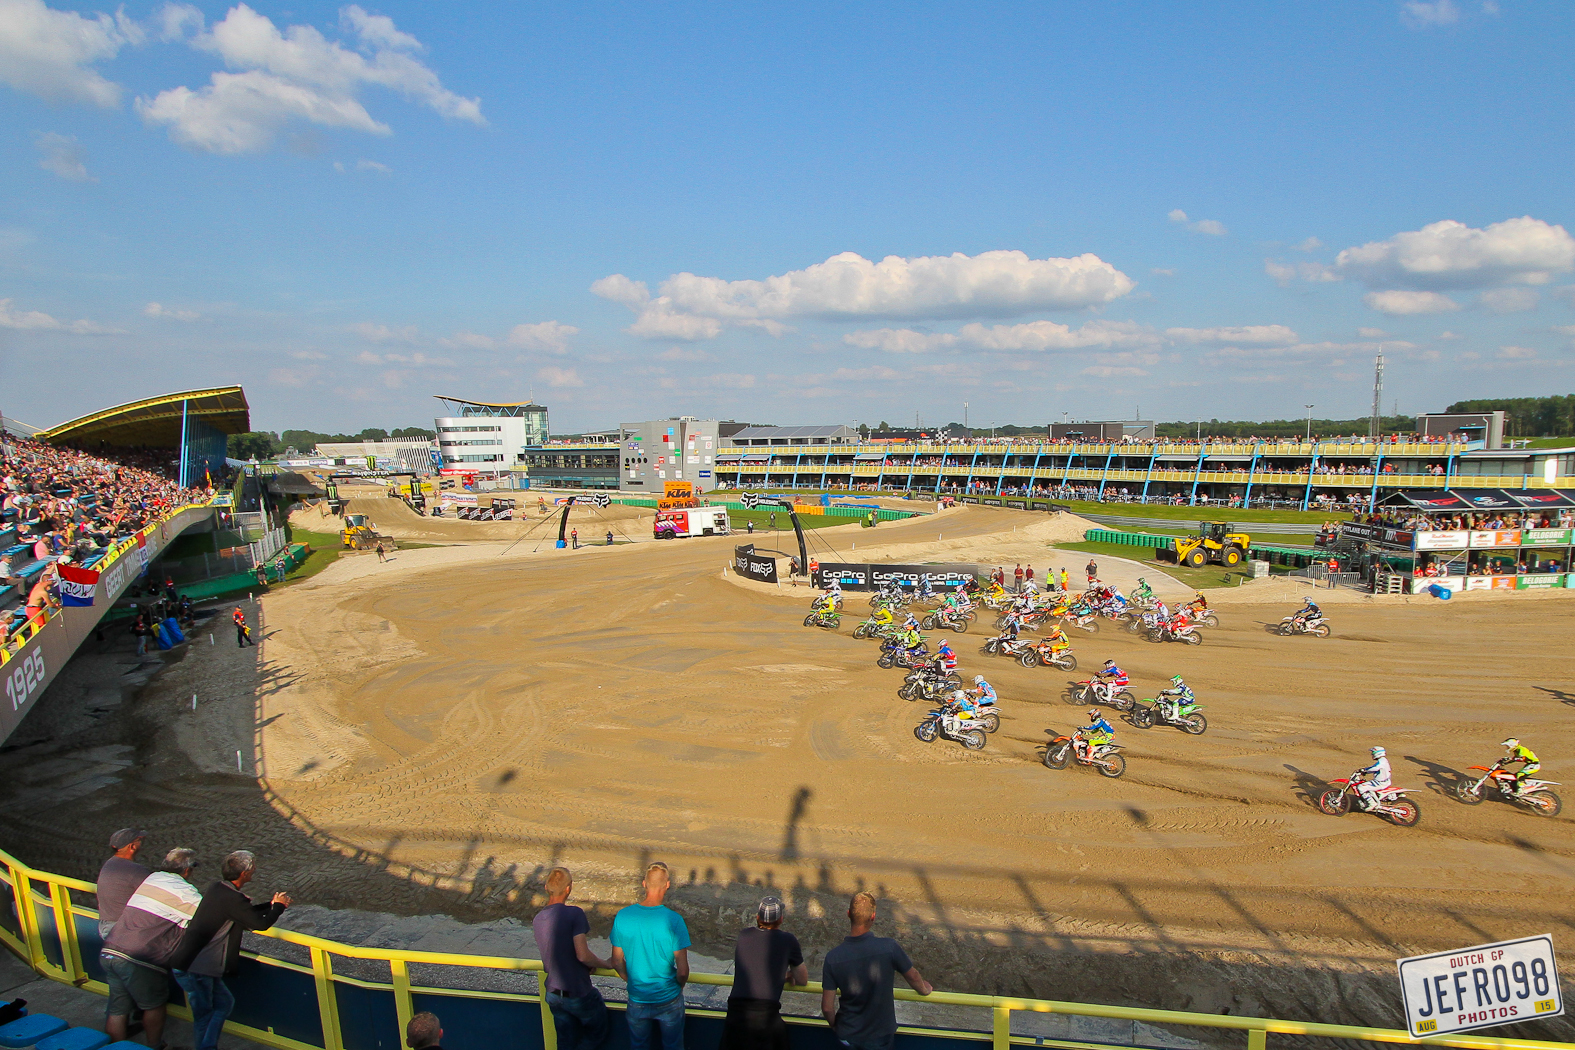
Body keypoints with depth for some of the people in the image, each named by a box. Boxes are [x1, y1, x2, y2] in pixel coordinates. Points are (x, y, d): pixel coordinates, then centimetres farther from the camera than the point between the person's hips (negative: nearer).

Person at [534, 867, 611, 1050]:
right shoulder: (574, 913, -22)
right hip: (578, 993, -6)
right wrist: (606, 965, -10)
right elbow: (583, 955, -26)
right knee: (600, 1030, 18)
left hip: (553, 994, 6)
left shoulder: (537, 920, -1)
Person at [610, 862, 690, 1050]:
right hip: (668, 1000, -2)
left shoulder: (622, 917, -14)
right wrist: (679, 986, 2)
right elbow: (682, 971, -19)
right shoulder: (674, 920, -23)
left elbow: (617, 962, -3)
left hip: (637, 1000, 3)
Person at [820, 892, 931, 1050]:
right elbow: (914, 978, -6)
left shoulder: (832, 957, -20)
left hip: (846, 1035, 1)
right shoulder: (889, 947, -24)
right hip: (880, 1037, -1)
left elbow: (827, 1008, -13)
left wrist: (835, 1026, 8)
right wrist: (925, 990, 16)